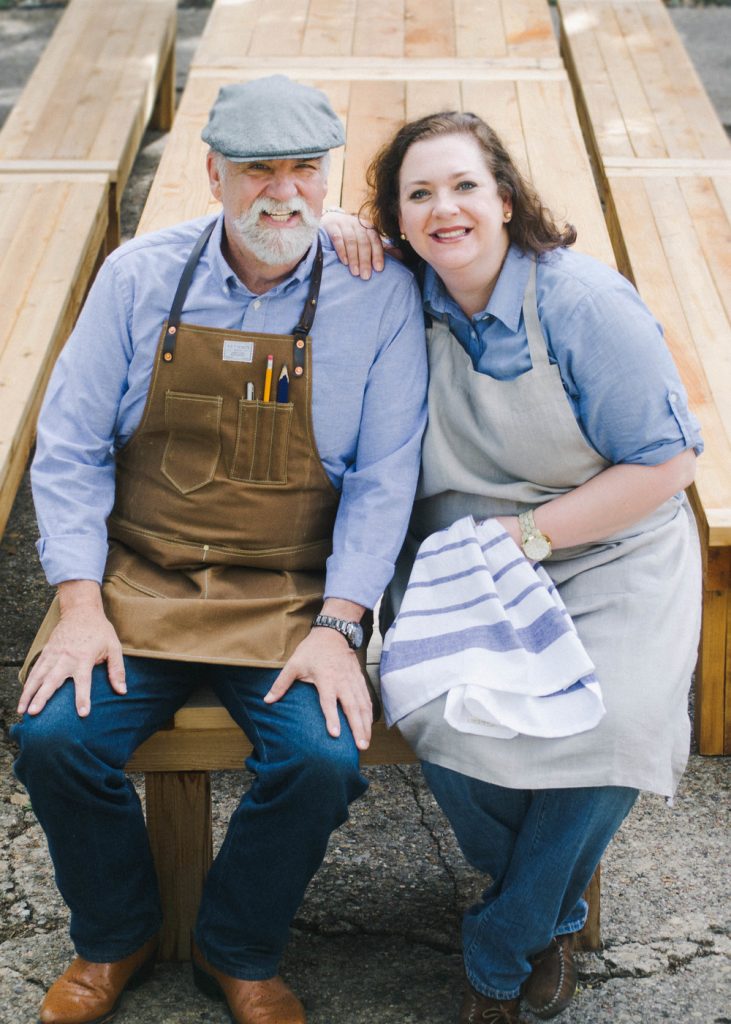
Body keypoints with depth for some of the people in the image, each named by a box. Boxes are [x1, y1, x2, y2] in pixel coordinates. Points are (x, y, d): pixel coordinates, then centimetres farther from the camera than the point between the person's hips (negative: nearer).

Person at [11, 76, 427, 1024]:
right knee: (54, 734, -19)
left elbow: (384, 476, -4)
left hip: (291, 590, -1)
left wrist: (337, 627, -14)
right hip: (136, 574, 2)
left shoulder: (380, 294, -4)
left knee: (322, 759, -24)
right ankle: (116, 939, 12)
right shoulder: (141, 276, -1)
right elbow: (69, 447, 1)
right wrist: (81, 607, -8)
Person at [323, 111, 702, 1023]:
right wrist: (332, 230, -7)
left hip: (607, 549, -2)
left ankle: (505, 945, 1)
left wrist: (524, 535, -14)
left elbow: (664, 464, -9)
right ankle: (549, 913, 6)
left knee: (610, 724, -29)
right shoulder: (404, 294, 0)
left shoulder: (584, 302, -12)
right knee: (446, 716, -27)